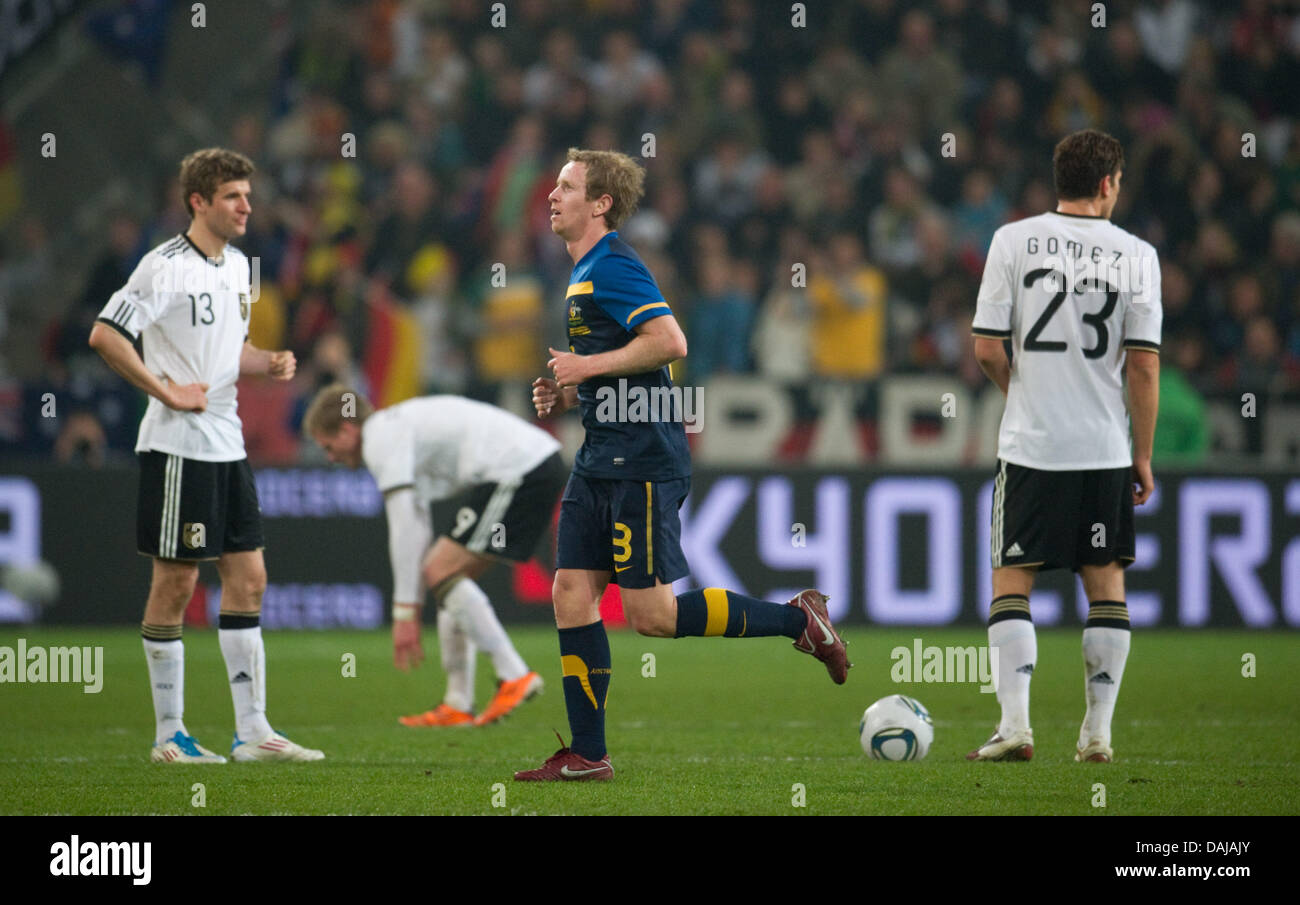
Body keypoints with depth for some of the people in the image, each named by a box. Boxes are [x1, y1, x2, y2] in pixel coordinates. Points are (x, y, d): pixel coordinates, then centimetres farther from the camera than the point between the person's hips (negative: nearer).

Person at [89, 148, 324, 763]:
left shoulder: (237, 266, 14)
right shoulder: (165, 267, -13)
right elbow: (105, 336, -19)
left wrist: (268, 363, 5)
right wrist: (167, 392, -18)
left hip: (227, 446, 8)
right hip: (177, 445, -8)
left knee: (248, 577, 6)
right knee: (176, 581, -3)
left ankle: (252, 730, 10)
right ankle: (169, 735, 4)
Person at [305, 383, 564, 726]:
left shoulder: (381, 440, -6)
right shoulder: (396, 427, 25)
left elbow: (403, 529, -11)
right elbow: (418, 528, 29)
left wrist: (404, 612, -8)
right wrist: (414, 607, 29)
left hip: (519, 470, -10)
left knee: (442, 570, -12)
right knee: (449, 574, 13)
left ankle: (514, 676, -12)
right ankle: (458, 705, 10)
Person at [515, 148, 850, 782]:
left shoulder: (612, 267, -12)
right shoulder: (586, 273, 19)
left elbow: (669, 342, -25)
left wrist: (588, 367, -17)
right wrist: (568, 394, 12)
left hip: (642, 462, -10)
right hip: (600, 462, 10)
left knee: (653, 615, -8)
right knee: (572, 595, 3)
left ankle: (798, 619, 6)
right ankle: (586, 755, 5)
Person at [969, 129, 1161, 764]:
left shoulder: (1014, 240, -2)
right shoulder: (1135, 254, -1)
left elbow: (987, 348, -3)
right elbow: (1144, 364, -3)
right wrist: (1143, 457, 6)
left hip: (1031, 445, -1)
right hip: (1107, 449, 1)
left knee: (1012, 580, 4)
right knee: (1106, 582, 11)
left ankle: (1015, 725, -7)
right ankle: (1098, 732, 9)